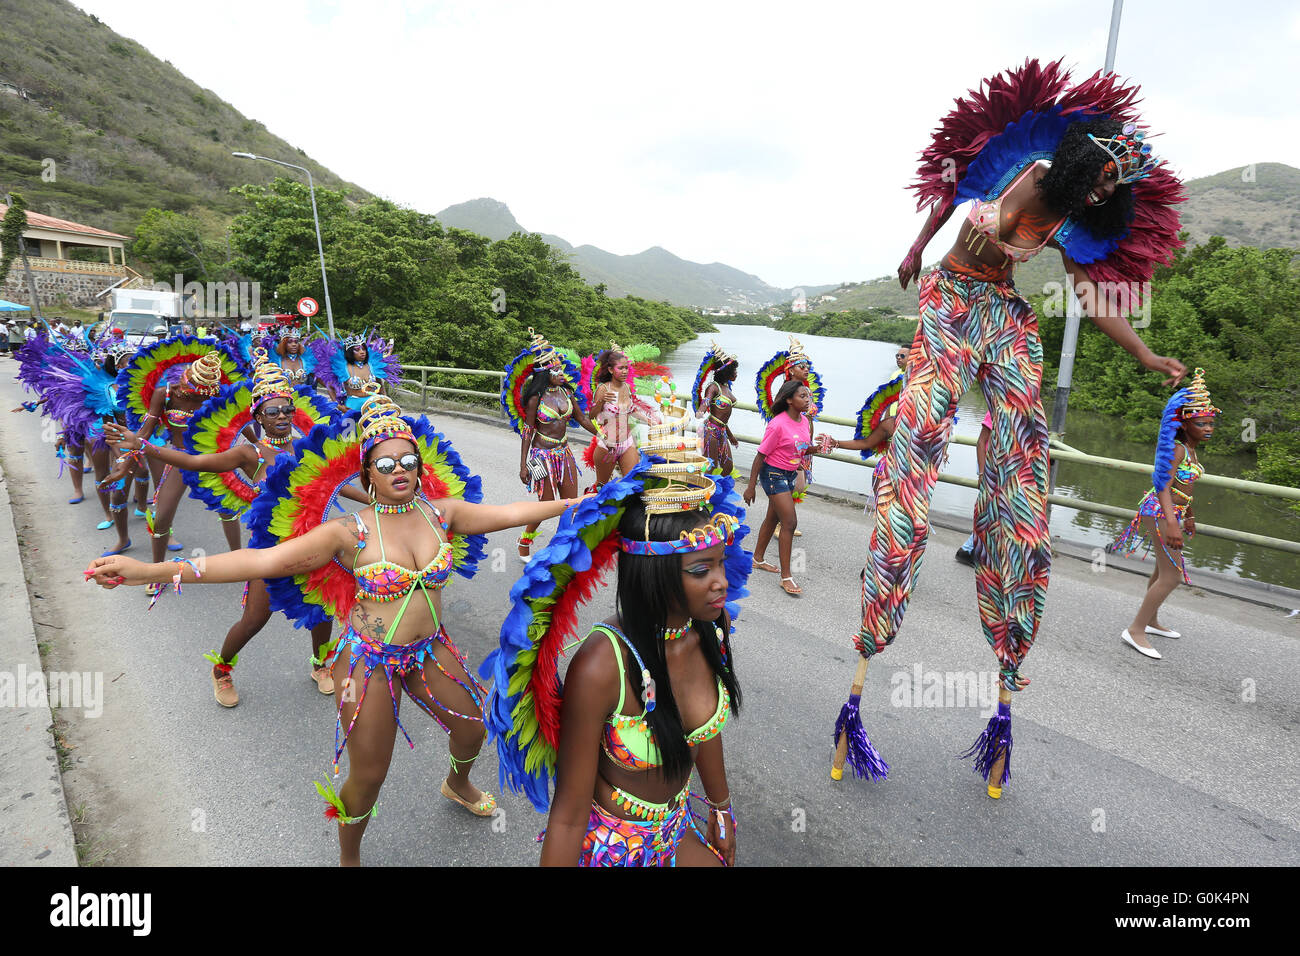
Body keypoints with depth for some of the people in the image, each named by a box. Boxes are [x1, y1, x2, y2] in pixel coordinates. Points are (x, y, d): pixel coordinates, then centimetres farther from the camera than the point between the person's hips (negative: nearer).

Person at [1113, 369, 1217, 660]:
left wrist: (1188, 516, 31)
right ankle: (1135, 631, -5)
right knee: (1172, 576, -11)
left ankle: (1150, 621, 37)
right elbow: (1164, 484, -29)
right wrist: (1171, 523, -39)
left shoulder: (1190, 450, 12)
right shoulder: (1176, 449, -19)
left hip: (1173, 512, 10)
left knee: (1165, 570, 21)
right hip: (1160, 512, -10)